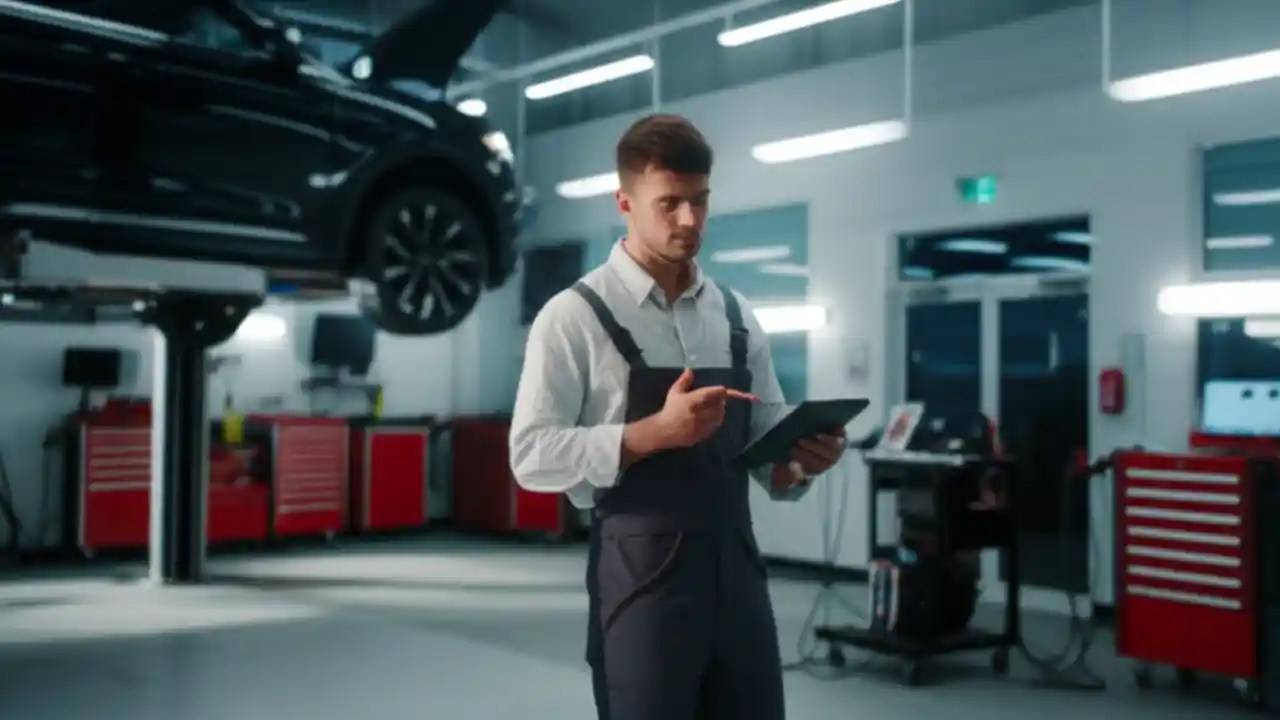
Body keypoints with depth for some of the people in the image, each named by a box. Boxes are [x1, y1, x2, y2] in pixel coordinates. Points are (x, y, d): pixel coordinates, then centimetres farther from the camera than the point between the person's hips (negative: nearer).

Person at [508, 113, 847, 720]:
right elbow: (533, 455, -12)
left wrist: (801, 461, -10)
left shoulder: (737, 317, 10)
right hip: (640, 577, -5)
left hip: (737, 571, 5)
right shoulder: (575, 316, -6)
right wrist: (656, 431, -22)